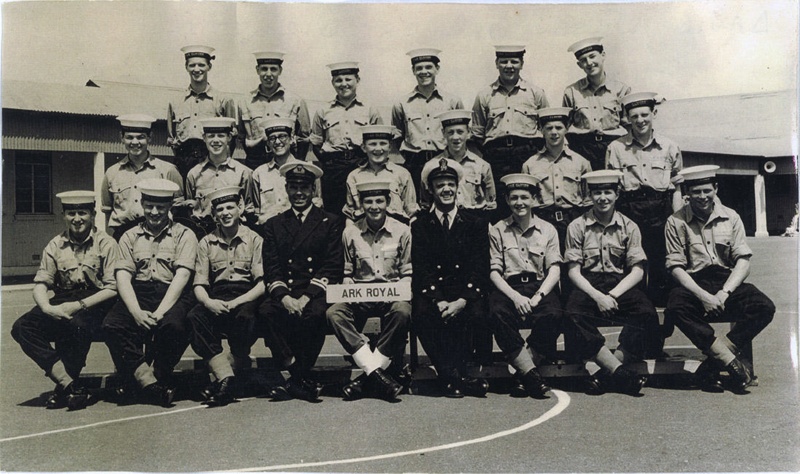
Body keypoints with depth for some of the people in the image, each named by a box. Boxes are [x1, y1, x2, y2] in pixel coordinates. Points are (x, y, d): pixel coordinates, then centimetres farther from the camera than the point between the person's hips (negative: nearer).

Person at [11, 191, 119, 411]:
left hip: (95, 303, -5)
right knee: (22, 327, -20)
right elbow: (40, 284, 5)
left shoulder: (105, 244, -2)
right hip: (62, 301, 5)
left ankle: (63, 389, -16)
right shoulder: (55, 246, 11)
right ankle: (71, 386, -25)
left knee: (78, 324, -37)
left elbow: (113, 288, -8)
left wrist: (79, 305, -20)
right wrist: (47, 308, -18)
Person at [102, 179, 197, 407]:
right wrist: (137, 312, -15)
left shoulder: (184, 235, 9)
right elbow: (123, 277, 4)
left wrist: (159, 312, -19)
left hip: (172, 295, -2)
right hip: (138, 294, 3)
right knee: (112, 324, -27)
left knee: (173, 324, -35)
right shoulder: (130, 237, 17)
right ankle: (150, 383, -22)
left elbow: (181, 277, -5)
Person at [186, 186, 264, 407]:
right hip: (216, 299, 3)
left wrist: (237, 302, -19)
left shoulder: (254, 240, 8)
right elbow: (199, 285, 8)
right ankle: (226, 379, -33)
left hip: (246, 296, -2)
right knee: (195, 316, -30)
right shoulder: (206, 243, 16)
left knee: (244, 315, -38)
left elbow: (263, 283, -3)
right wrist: (208, 302, -16)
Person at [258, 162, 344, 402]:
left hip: (316, 294, -2)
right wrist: (284, 297, -13)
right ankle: (304, 381, -24)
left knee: (314, 313, -35)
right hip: (284, 294, 2)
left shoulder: (331, 223, 11)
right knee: (266, 311, -29)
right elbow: (271, 268, 7)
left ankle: (297, 380, -19)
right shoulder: (274, 225, 18)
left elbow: (332, 267, 0)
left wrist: (307, 297, -15)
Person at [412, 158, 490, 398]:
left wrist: (462, 301, -17)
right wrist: (438, 301, -18)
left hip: (466, 292, 0)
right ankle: (456, 377, -24)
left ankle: (452, 377, -19)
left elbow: (480, 268, 1)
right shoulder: (420, 226, 11)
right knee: (423, 314, -32)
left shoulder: (475, 224, 12)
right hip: (431, 292, 0)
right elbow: (421, 269, -1)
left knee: (476, 314, -32)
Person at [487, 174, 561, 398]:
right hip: (508, 287, 0)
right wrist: (515, 297, -14)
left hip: (540, 287, 1)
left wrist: (538, 296, -14)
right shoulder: (497, 230, 13)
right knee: (498, 314, -34)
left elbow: (555, 269, 4)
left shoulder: (547, 229, 15)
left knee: (552, 315, -33)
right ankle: (532, 375, -28)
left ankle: (523, 374, -18)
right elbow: (494, 271, 4)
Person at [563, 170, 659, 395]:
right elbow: (573, 271, 0)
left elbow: (637, 270, 3)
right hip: (588, 285, -1)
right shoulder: (577, 226, 6)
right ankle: (620, 371, -34)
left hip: (621, 284, 1)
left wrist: (612, 295, -13)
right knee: (574, 314, -34)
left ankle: (607, 373, -28)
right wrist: (597, 296, -16)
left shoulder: (629, 227, 9)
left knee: (647, 314, -29)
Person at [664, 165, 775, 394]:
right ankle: (732, 361, -27)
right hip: (693, 284, -2)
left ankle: (712, 366, -23)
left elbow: (743, 261, 2)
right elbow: (675, 266, -3)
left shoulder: (731, 217, 10)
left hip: (728, 281, 2)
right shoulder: (676, 222, 4)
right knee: (676, 308, -35)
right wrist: (702, 295, -19)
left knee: (764, 307, -26)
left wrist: (724, 293, -15)